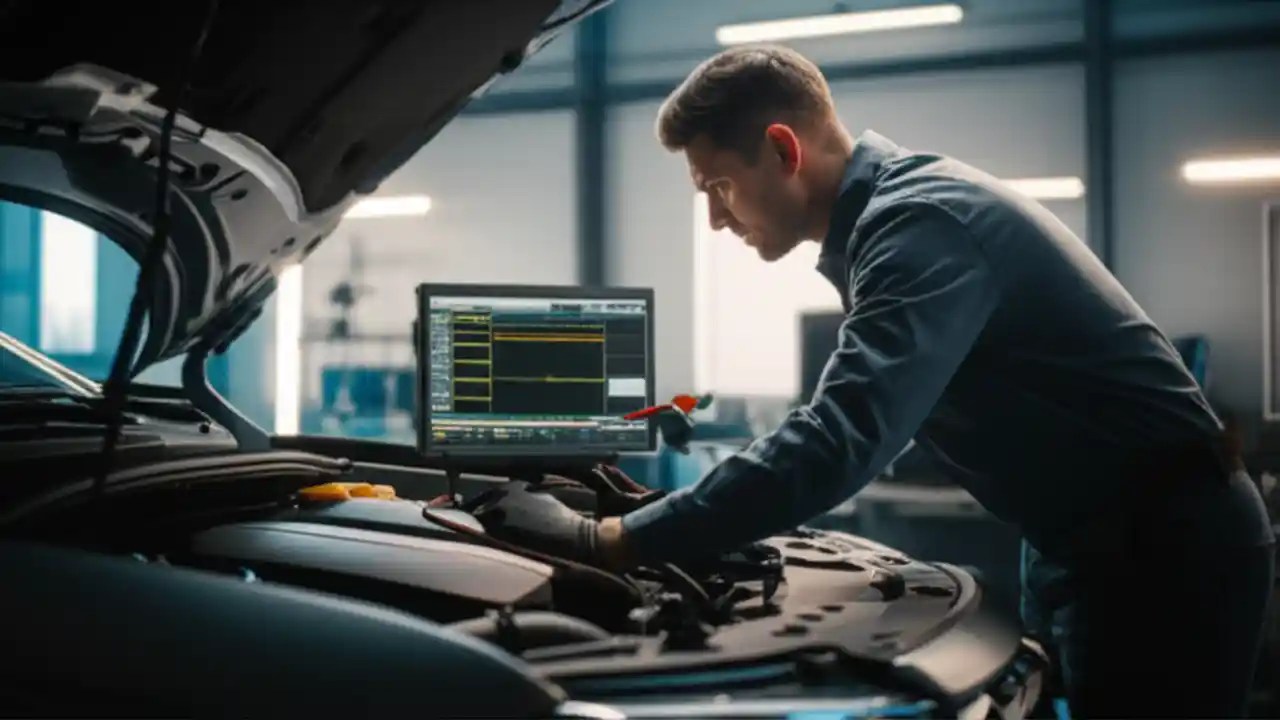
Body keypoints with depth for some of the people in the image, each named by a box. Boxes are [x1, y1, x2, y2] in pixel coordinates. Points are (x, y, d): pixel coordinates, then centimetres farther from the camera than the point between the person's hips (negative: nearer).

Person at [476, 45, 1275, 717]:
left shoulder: (924, 221, -24)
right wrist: (684, 509, 9)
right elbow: (859, 429, 16)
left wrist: (607, 542, -32)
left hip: (1165, 543, -9)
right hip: (1088, 537, 10)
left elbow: (840, 443, -35)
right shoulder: (893, 213, 8)